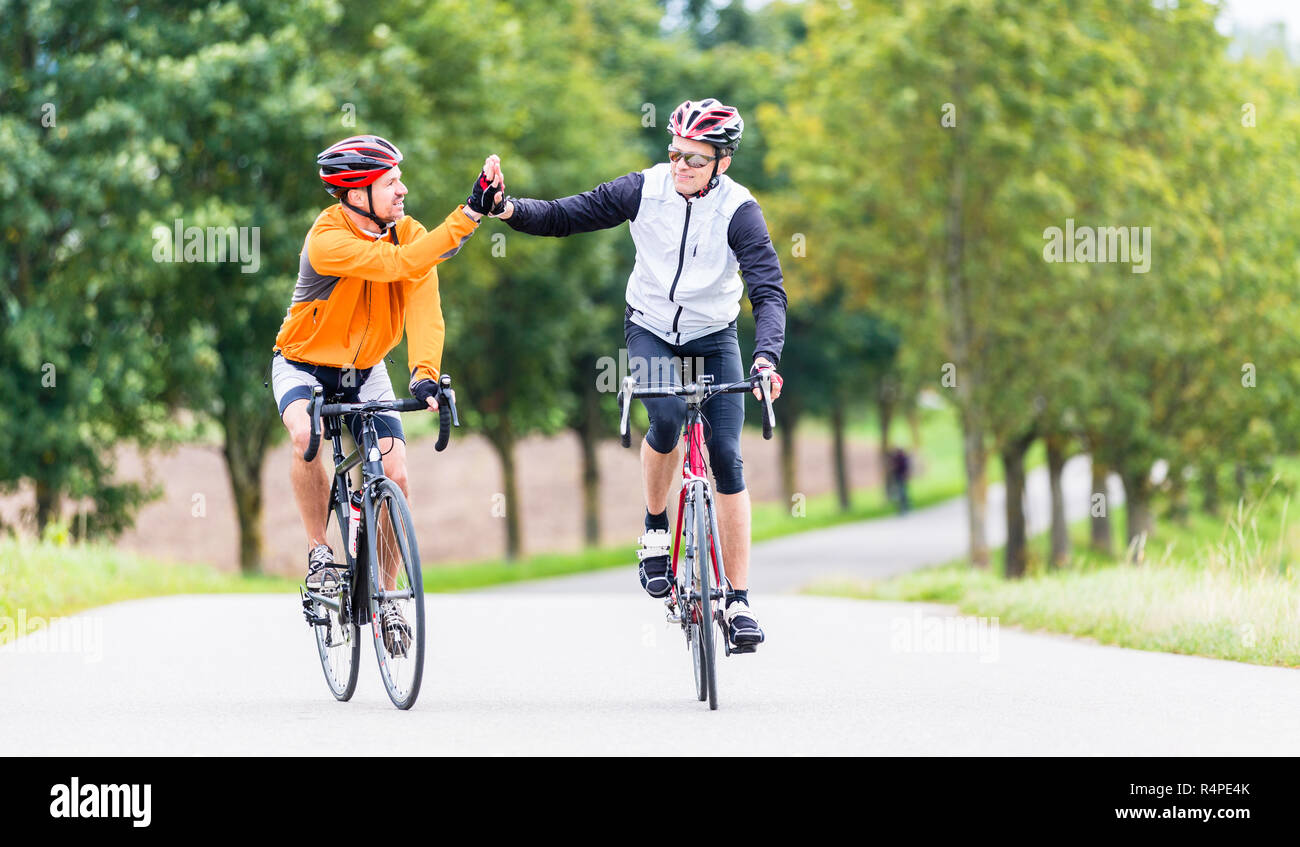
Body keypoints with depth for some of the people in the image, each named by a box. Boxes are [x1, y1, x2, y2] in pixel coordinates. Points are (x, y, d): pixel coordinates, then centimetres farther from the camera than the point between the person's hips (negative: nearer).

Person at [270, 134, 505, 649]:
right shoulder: (327, 240, -30)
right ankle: (319, 553, -15)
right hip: (303, 365, -4)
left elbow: (423, 307, -24)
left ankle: (383, 593, 6)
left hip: (365, 371, 4)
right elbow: (399, 264, -41)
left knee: (395, 474, -12)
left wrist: (425, 373, -42)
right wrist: (471, 213, -46)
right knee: (306, 436, -35)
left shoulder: (408, 233, -15)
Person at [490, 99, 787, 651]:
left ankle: (739, 599, -5)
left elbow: (768, 291, -25)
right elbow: (567, 216, -7)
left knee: (727, 455, -10)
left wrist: (767, 353, -42)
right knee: (666, 417, -30)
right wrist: (512, 210, -26)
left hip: (714, 337, 0)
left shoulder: (738, 211, -18)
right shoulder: (645, 190, -12)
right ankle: (655, 528, -4)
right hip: (650, 330, 0)